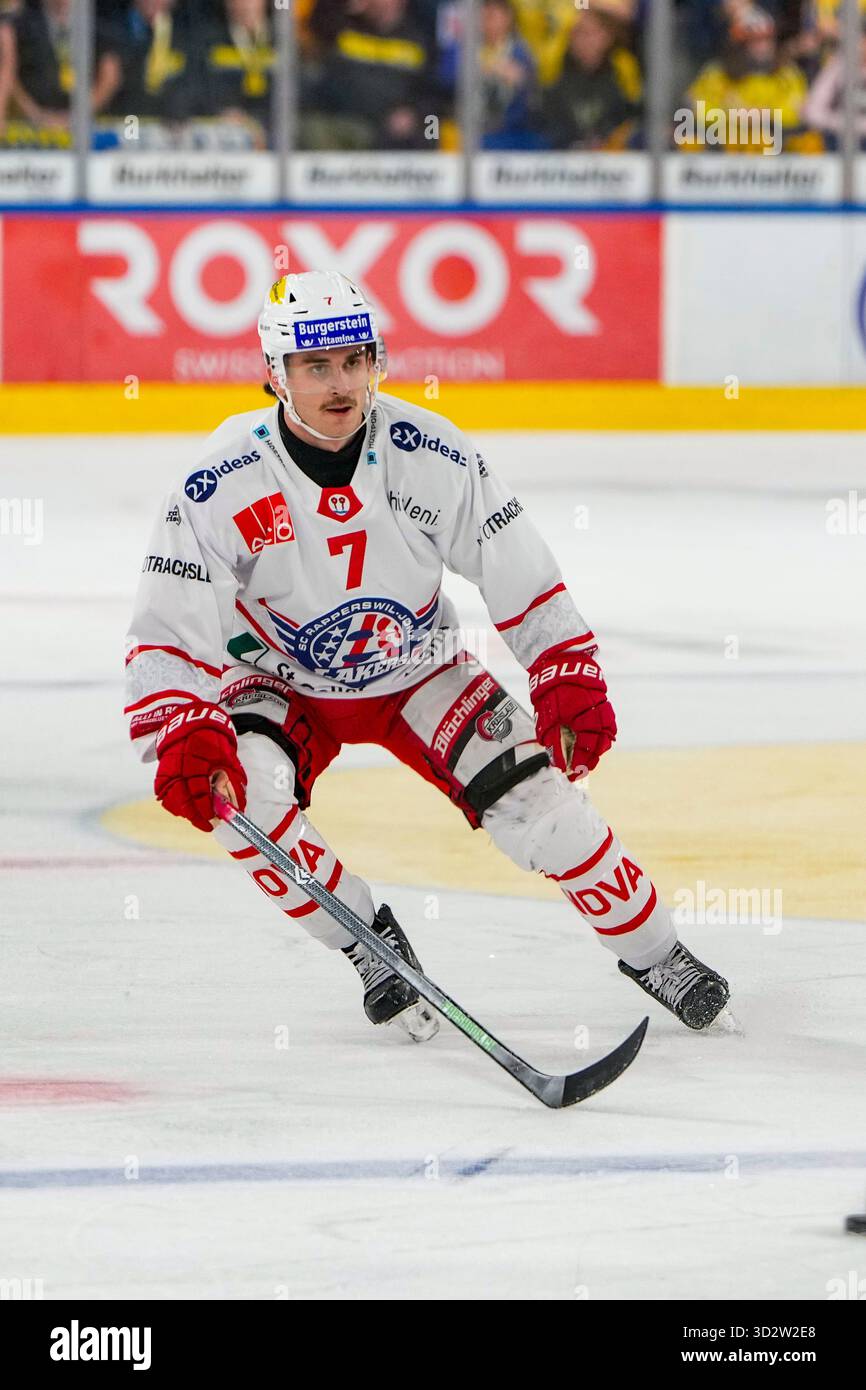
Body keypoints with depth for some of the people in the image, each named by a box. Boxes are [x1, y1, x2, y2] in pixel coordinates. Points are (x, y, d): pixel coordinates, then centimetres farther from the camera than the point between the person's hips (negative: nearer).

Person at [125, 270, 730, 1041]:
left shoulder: (431, 454, -21)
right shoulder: (221, 485, -26)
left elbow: (521, 573, -11)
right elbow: (167, 631, -25)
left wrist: (569, 680, -19)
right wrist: (181, 737, -42)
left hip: (416, 674, 1)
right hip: (281, 685, -1)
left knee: (537, 801, -15)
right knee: (237, 788, -31)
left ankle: (654, 953, 8)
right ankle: (372, 946, -10)